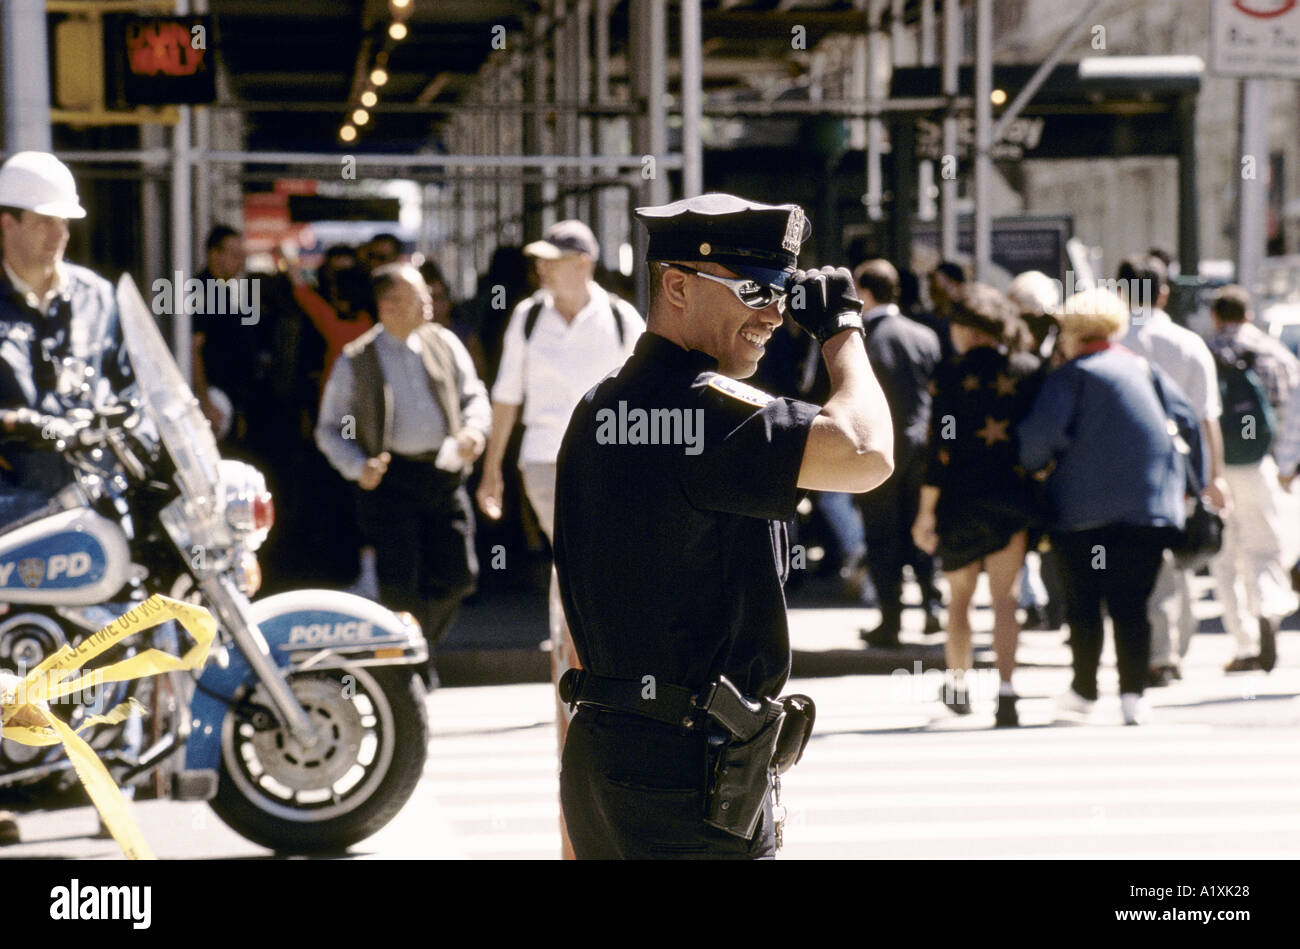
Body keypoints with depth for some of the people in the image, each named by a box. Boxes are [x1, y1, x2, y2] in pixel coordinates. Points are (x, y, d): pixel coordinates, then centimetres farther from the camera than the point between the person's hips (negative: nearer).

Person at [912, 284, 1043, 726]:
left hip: (960, 500, -1)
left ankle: (959, 682, 27)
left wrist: (927, 510, -5)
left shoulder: (950, 374, -8)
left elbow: (940, 445, -9)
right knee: (1005, 597, 2)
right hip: (1012, 498, 1)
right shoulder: (1029, 371, 0)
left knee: (959, 596, 16)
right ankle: (1005, 689, -12)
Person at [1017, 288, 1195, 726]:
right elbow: (1187, 419, 11)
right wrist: (1182, 485, 15)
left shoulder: (1071, 375, -2)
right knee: (1132, 604, 3)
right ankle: (1133, 694, -5)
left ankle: (1084, 688, 14)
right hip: (1151, 507, 4)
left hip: (1084, 508, -4)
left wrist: (1035, 465, 6)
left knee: (1082, 602, 8)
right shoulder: (1146, 369, 13)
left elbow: (1040, 432, -14)